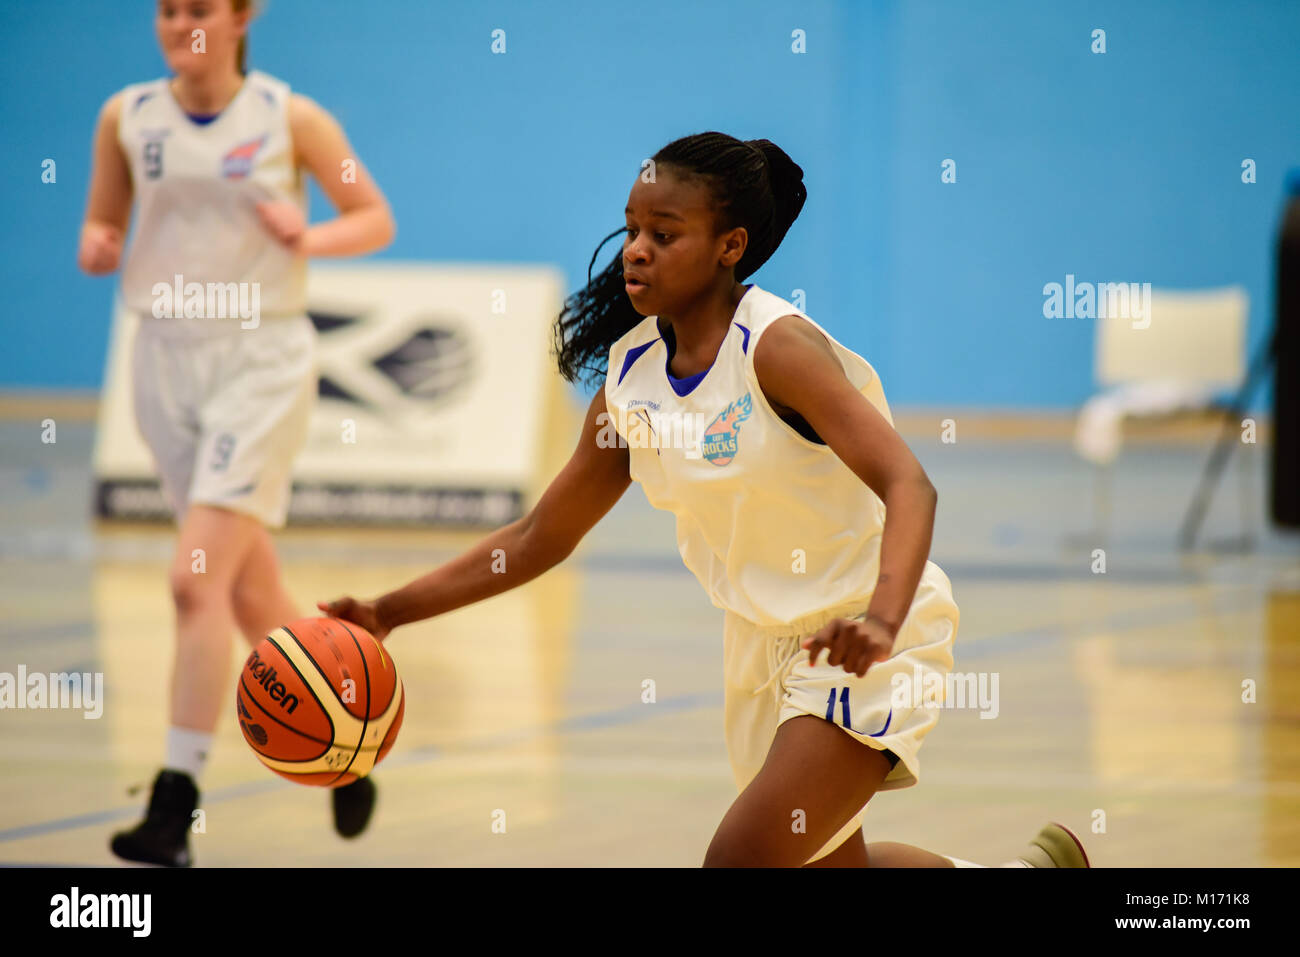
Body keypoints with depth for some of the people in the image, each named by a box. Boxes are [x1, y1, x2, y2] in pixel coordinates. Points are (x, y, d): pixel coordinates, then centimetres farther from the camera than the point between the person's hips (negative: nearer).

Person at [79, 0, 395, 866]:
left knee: (198, 579, -17)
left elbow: (376, 218, 3)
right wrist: (97, 245, -7)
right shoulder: (127, 117, 4)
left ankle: (175, 806, -16)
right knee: (252, 595, 11)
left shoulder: (290, 118, -4)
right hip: (167, 361, 4)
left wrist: (311, 237, -16)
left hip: (262, 361, -4)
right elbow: (104, 221, 16)